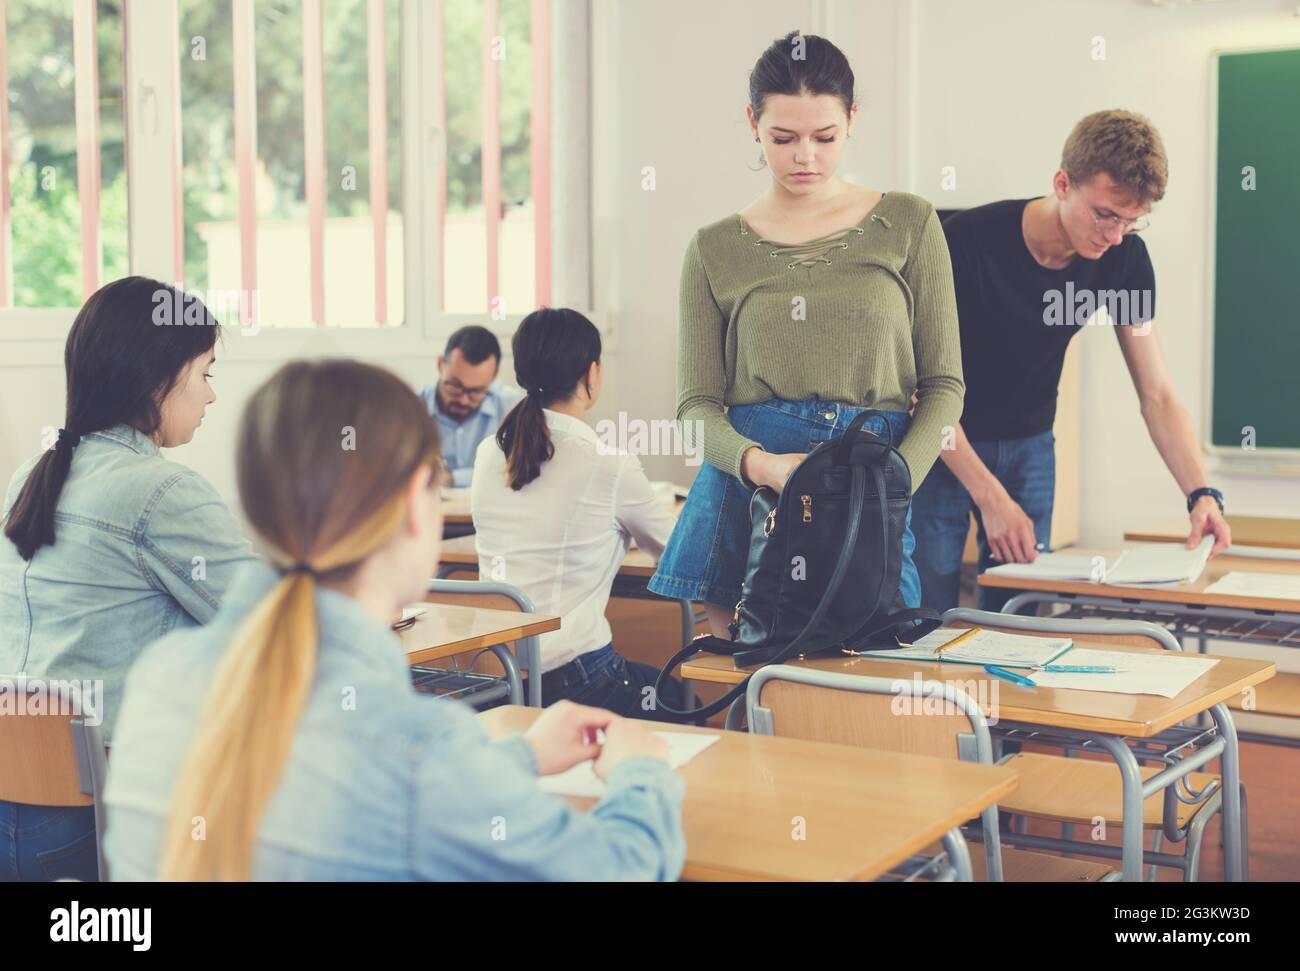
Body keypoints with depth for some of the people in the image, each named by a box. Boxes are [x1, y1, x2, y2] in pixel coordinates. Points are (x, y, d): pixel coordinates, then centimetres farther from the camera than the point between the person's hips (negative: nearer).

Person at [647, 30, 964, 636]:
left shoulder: (908, 225, 7)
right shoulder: (716, 250, 7)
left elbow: (943, 383, 5)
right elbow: (697, 403, 5)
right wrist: (757, 462, -16)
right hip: (745, 493, 0)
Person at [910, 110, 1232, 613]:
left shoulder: (1124, 257, -11)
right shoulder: (968, 239, -25)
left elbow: (1157, 393, -6)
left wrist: (1202, 494, -21)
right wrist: (990, 497, -26)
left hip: (1030, 445, 4)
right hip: (944, 444, -4)